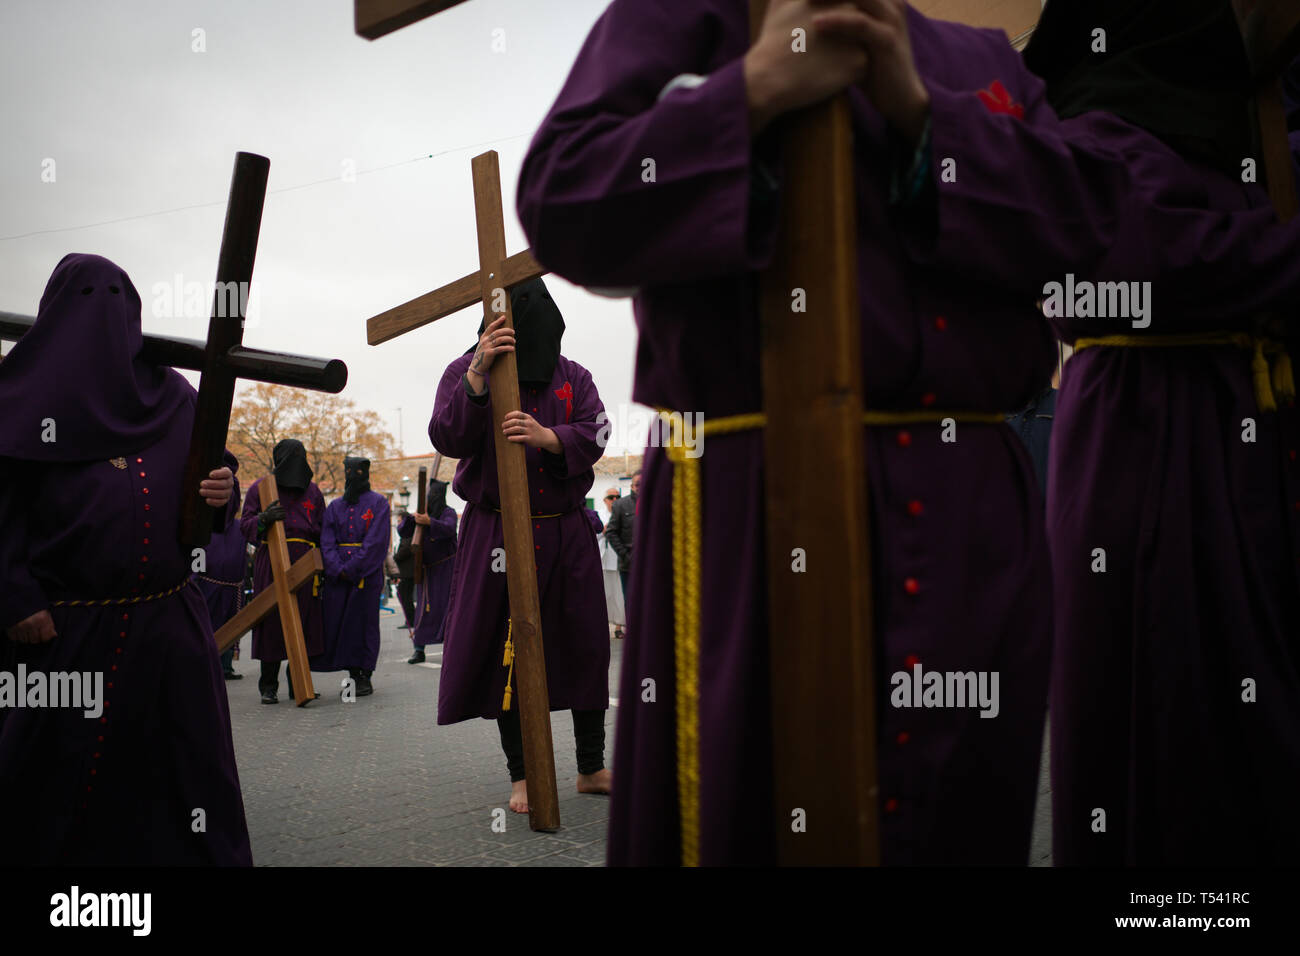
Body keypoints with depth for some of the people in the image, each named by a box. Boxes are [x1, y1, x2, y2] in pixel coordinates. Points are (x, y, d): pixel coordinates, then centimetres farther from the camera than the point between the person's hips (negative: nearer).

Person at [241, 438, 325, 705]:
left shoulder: (312, 490, 17)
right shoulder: (260, 488, 9)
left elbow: (323, 532, 17)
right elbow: (244, 527, 6)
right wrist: (263, 519, -16)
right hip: (271, 561, -2)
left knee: (303, 621, -1)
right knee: (271, 622, -4)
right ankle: (269, 685, 6)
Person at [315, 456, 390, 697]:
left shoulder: (378, 503, 1)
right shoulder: (335, 506, 15)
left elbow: (376, 542, -9)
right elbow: (327, 541, 6)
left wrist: (351, 568, -15)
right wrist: (337, 569, -11)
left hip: (367, 574, -4)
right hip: (338, 576, 4)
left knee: (364, 622, -3)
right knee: (337, 623, 1)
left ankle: (365, 678, 4)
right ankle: (354, 676, 9)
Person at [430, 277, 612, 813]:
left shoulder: (573, 377, 10)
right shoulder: (466, 371, 3)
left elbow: (593, 437, -3)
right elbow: (446, 439, -11)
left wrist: (547, 436, -24)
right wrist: (477, 374, -24)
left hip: (565, 533, 3)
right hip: (497, 535, -2)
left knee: (585, 648, 5)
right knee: (505, 653, 1)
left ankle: (592, 767, 20)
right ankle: (521, 775, 16)